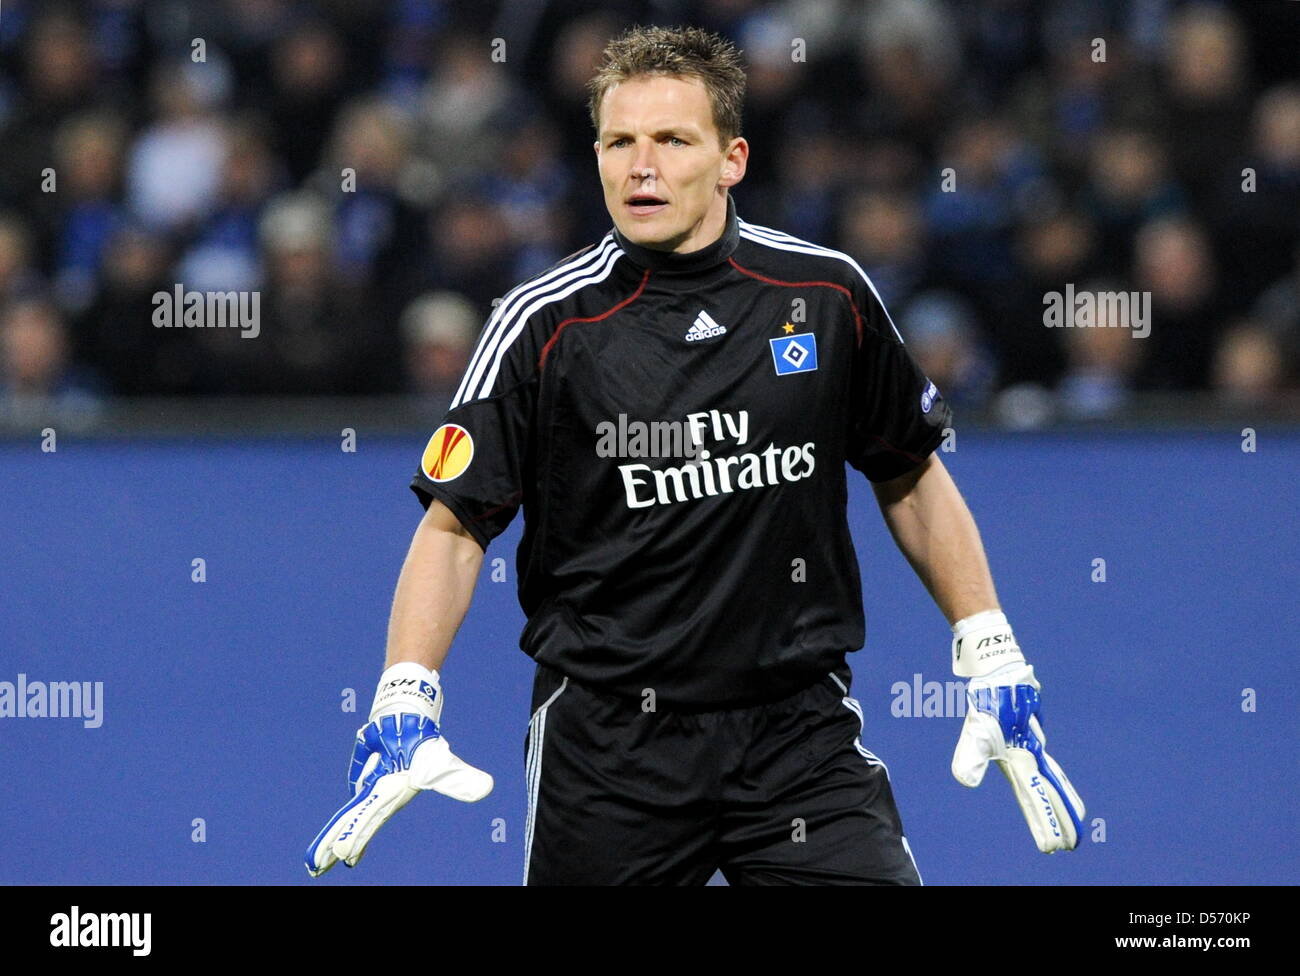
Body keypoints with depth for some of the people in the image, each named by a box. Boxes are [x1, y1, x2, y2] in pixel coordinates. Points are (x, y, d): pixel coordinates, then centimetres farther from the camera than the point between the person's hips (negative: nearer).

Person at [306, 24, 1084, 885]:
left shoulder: (828, 296, 1)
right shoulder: (548, 324, -5)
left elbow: (911, 480, 15)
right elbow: (456, 525, -3)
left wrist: (992, 663, 11)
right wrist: (404, 707, -15)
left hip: (802, 720, 1)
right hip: (606, 741, -1)